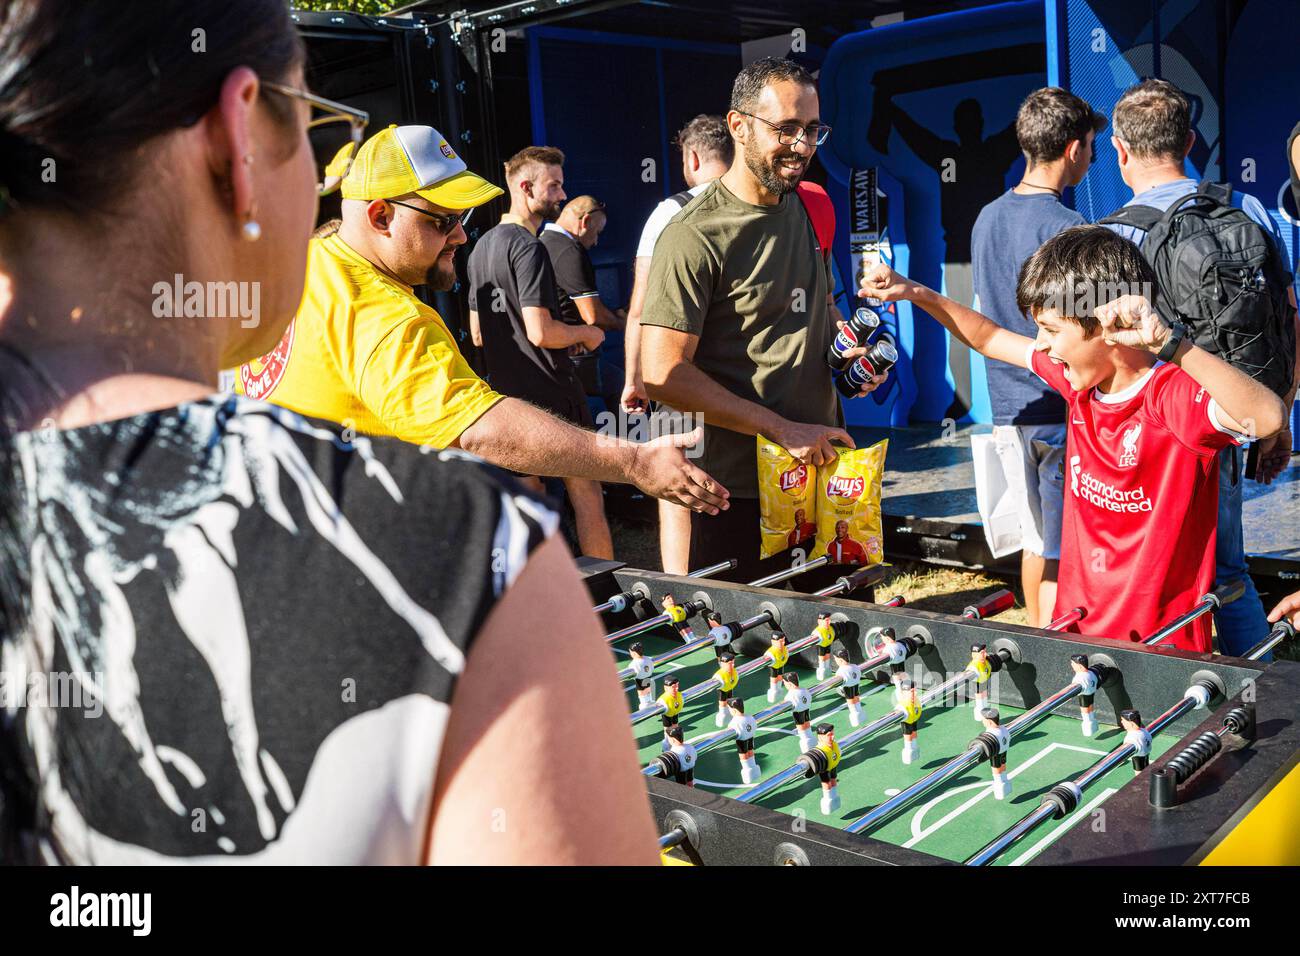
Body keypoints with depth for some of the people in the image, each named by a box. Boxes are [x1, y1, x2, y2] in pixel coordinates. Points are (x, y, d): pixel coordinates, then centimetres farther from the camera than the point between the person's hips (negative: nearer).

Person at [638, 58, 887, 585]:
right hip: (744, 487, -7)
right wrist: (782, 430, -20)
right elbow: (664, 373, -21)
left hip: (824, 464, 7)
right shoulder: (695, 236, -16)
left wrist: (847, 352, 3)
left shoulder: (809, 207, 9)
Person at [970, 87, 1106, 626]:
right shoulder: (1067, 228, -16)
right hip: (1060, 409, -8)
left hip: (1007, 405, 8)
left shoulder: (986, 219, 8)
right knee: (1063, 555, 0)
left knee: (1035, 539, 19)